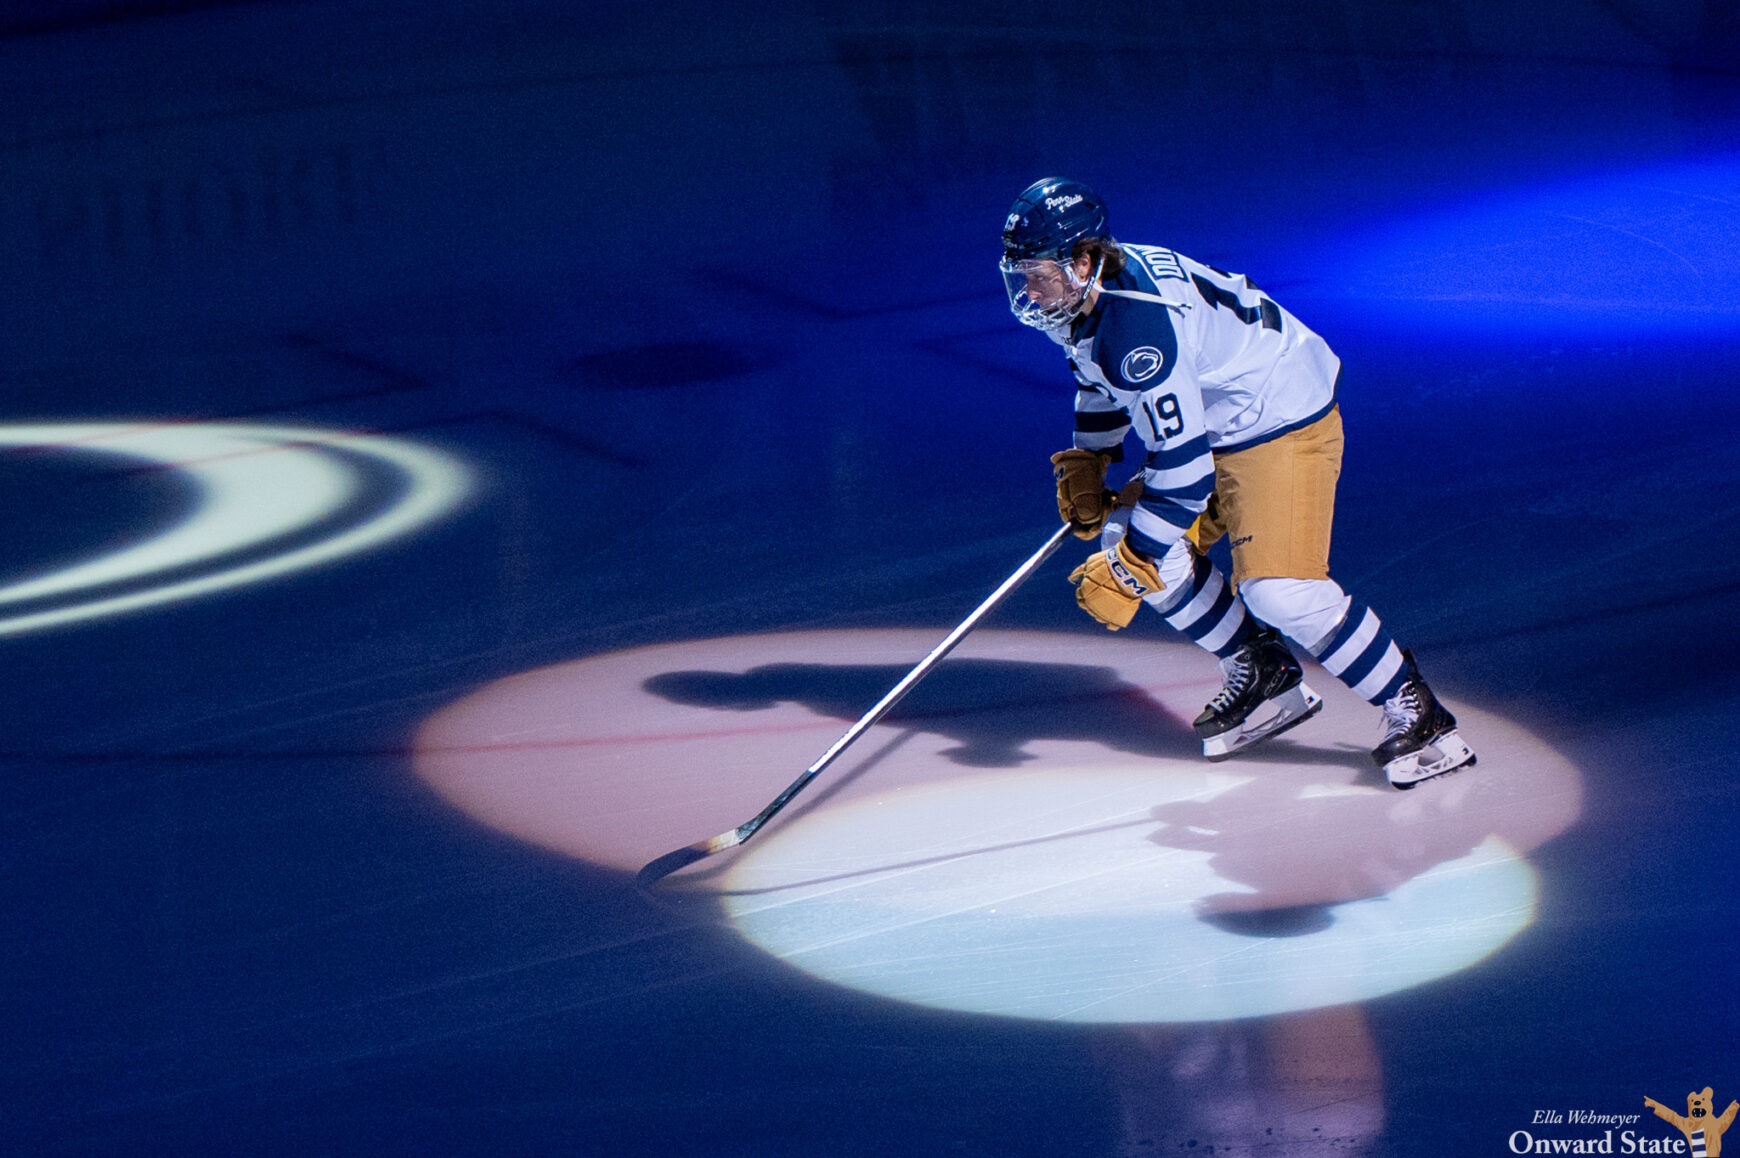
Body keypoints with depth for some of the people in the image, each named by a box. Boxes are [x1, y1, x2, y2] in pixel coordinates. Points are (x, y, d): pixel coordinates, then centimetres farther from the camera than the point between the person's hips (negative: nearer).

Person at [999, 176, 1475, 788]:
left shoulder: (1139, 322, -33)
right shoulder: (1086, 288, -4)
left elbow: (1184, 463, -32)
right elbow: (1101, 377, 20)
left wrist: (1130, 567, -26)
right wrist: (1087, 463, 14)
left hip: (1282, 424, -10)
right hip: (1211, 426, 10)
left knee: (1278, 589, -23)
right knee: (1126, 538, 5)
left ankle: (1418, 715, -6)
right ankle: (1263, 679, 18)